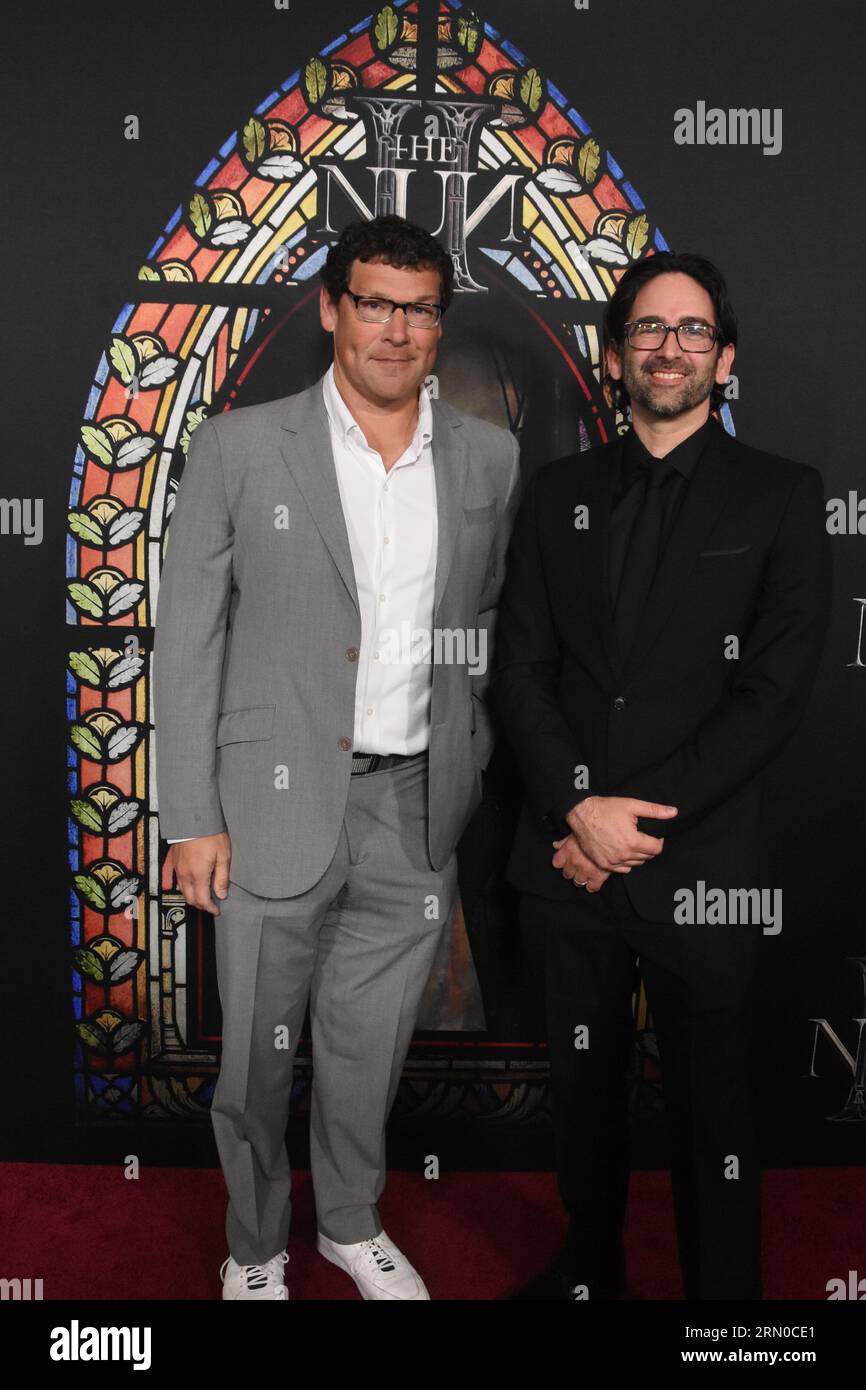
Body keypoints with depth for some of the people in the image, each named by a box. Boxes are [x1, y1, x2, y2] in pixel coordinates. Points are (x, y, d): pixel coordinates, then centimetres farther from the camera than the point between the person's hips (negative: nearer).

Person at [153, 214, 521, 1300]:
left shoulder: (490, 460, 5)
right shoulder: (240, 447, -4)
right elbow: (187, 641, -4)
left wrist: (476, 784, 7)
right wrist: (191, 819, -7)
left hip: (418, 809, 3)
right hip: (275, 804, -2)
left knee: (371, 1042, 17)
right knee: (258, 1049, 12)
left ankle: (351, 1223, 43)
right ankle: (254, 1247, 38)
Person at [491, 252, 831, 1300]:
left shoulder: (782, 497, 0)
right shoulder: (558, 494, 9)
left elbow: (773, 693, -8)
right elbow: (519, 670, 3)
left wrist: (640, 820, -13)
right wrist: (578, 809, -11)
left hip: (701, 863, -3)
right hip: (568, 859, 3)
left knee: (711, 1106, 9)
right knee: (584, 1086, 18)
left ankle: (722, 1287, 31)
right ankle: (590, 1271, 39)